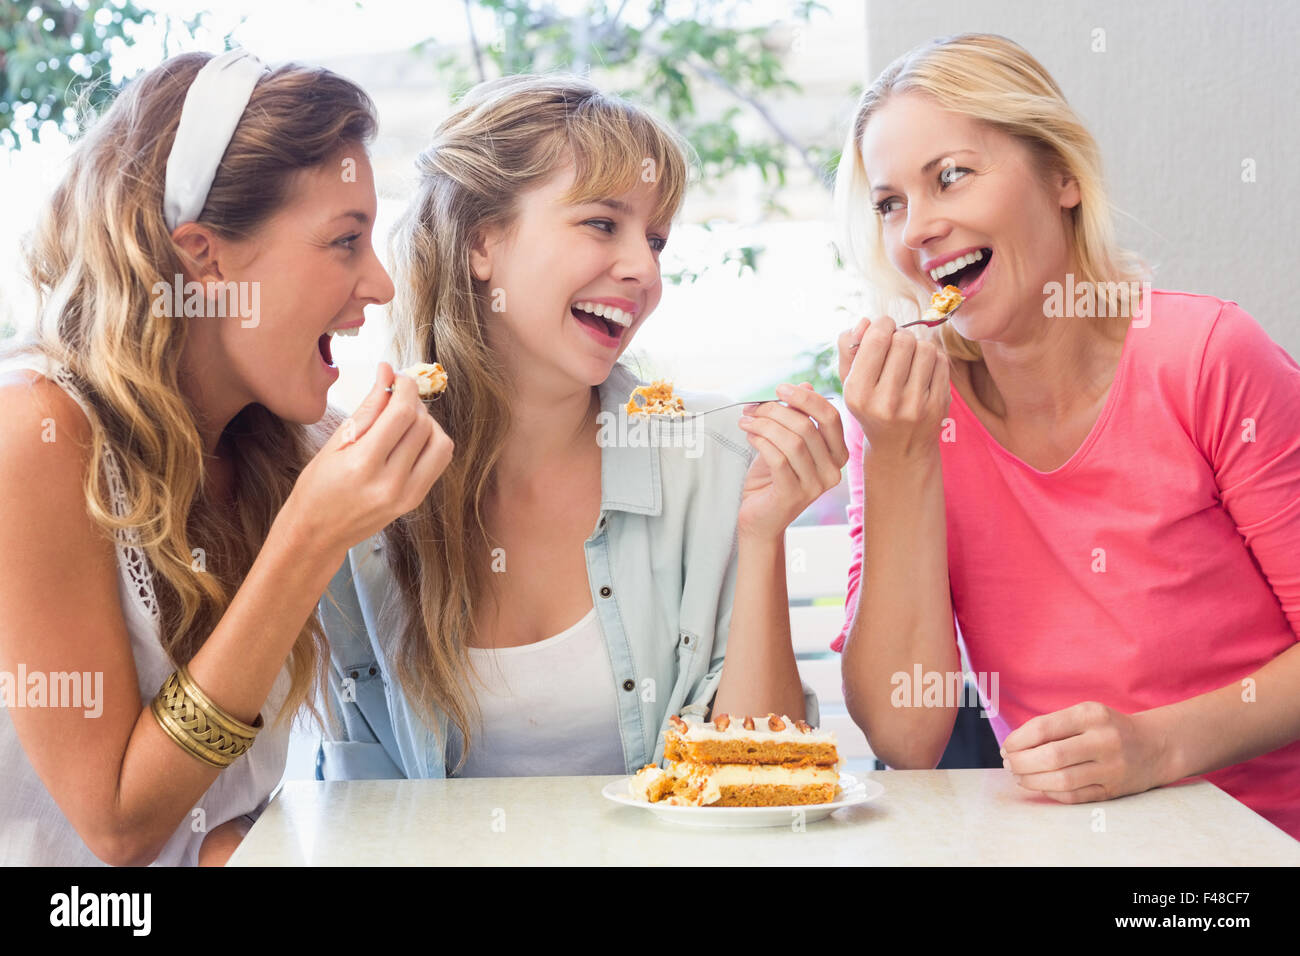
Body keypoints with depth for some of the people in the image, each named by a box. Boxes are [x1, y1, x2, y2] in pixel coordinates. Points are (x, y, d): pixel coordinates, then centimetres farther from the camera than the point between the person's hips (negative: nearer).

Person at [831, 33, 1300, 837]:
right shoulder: (906, 411, -1)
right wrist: (899, 458, -15)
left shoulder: (1206, 356, -10)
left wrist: (1159, 745, -20)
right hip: (1066, 839, 2)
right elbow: (905, 739, -9)